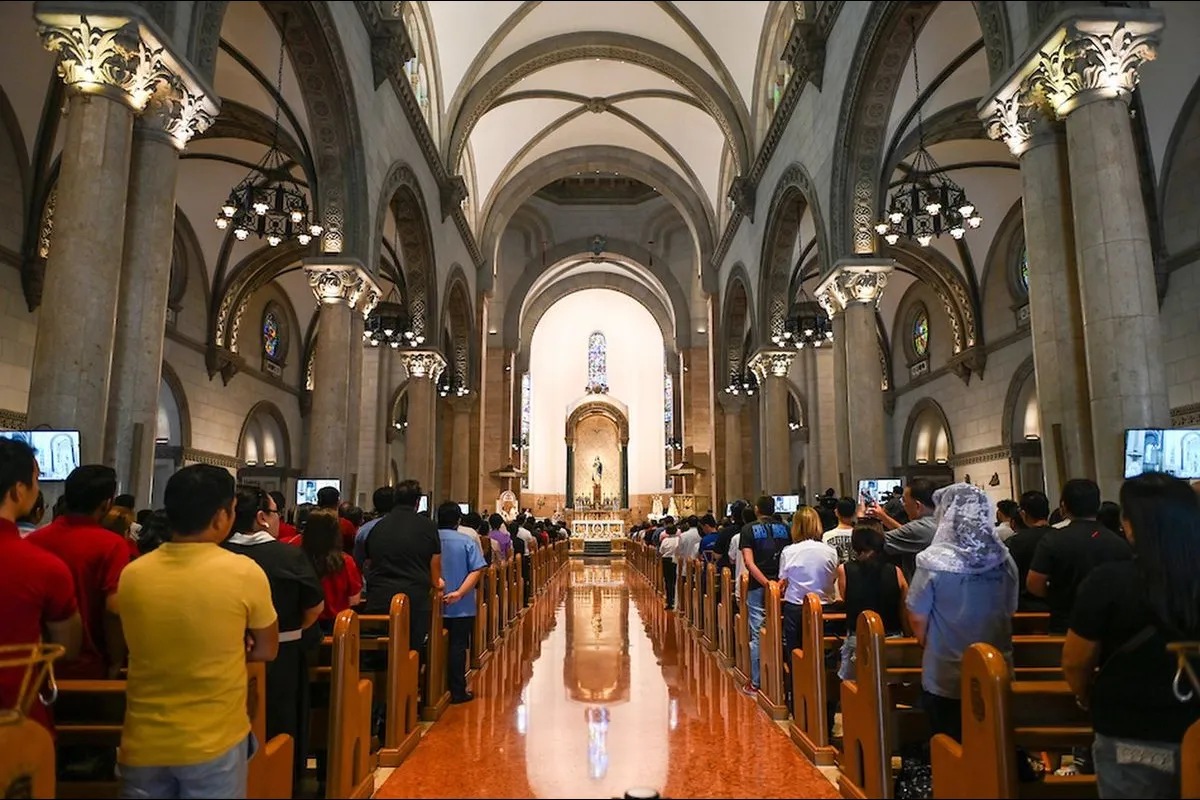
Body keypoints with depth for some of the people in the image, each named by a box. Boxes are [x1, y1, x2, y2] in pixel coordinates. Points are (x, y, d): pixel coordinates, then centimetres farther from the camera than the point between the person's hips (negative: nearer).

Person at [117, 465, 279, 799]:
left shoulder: (132, 574, -5)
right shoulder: (244, 572, -17)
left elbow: (148, 647, 11)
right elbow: (267, 650, -3)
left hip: (144, 744, 3)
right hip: (214, 743, -3)